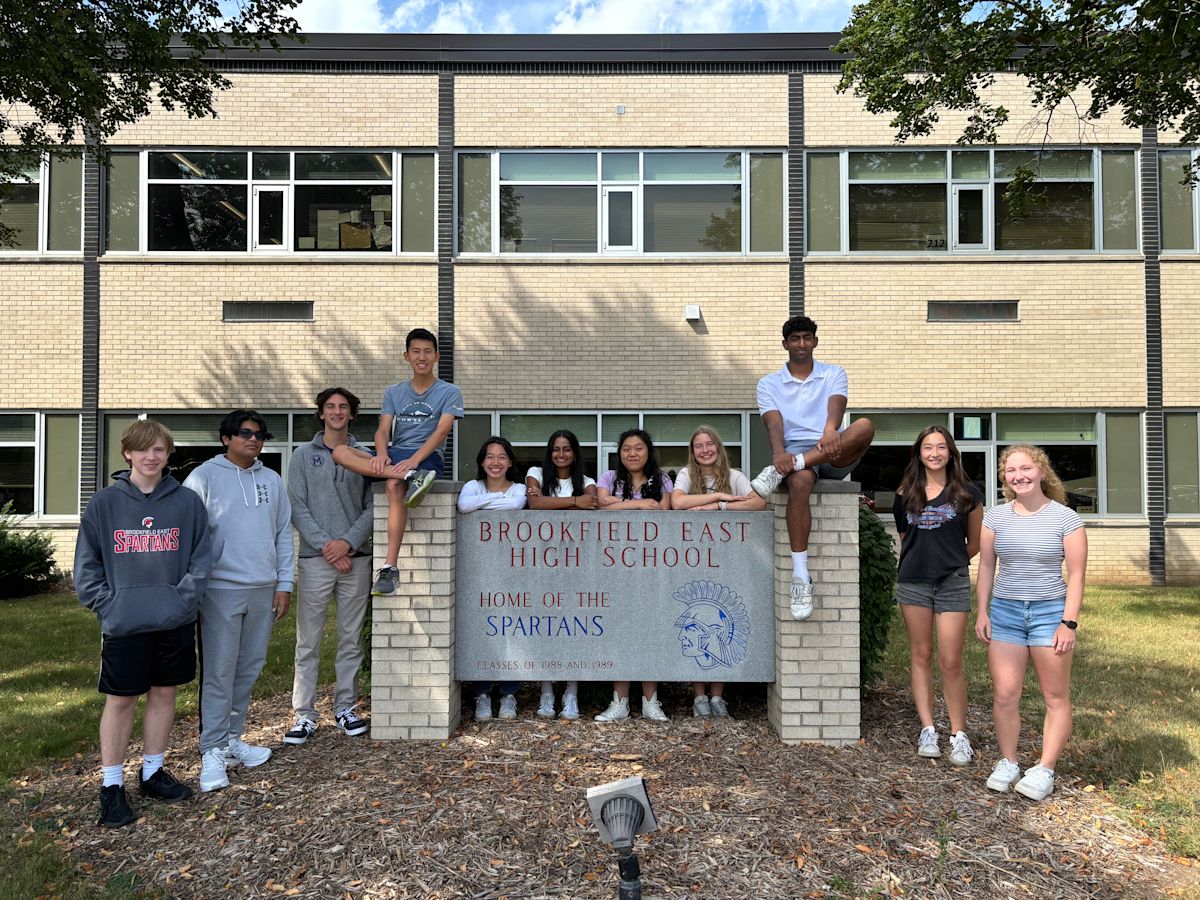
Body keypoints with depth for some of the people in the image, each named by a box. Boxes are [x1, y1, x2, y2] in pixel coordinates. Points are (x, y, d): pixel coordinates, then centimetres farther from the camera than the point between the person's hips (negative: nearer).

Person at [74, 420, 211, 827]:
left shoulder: (187, 502, 0)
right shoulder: (104, 503, -2)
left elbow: (201, 557, 2)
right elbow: (86, 564, 0)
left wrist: (184, 598, -9)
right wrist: (106, 605, -9)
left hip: (175, 621, 2)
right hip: (124, 624, -2)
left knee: (164, 694, 13)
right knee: (120, 701, 6)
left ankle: (153, 772, 30)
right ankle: (111, 786, 20)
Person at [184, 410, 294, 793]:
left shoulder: (272, 481, 12)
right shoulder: (204, 477, -2)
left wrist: (284, 584, 8)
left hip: (263, 590, 5)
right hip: (221, 589, -5)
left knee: (248, 669, 12)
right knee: (218, 673, -2)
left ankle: (232, 737, 25)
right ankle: (213, 750, 7)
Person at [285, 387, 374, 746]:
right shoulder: (303, 456, 6)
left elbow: (372, 508, 3)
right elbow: (297, 508, -1)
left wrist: (348, 542, -12)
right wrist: (326, 546, -11)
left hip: (356, 558, 1)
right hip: (315, 558, -1)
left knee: (351, 639, 9)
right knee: (308, 642, 2)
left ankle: (346, 707, 20)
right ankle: (304, 713, 11)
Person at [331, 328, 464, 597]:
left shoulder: (449, 392, 5)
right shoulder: (394, 392, 18)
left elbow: (441, 431, -9)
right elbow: (383, 429, 6)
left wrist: (413, 460, -24)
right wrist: (382, 453, -18)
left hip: (428, 456, -5)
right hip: (395, 454, 5)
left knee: (394, 486, -38)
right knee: (340, 451, -20)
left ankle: (390, 567, -39)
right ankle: (413, 478, -36)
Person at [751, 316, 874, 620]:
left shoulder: (834, 374, 17)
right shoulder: (769, 383, 15)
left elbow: (836, 406, -6)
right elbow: (773, 423, -3)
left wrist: (831, 429, -32)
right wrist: (778, 452, -28)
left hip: (834, 455, 2)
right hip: (794, 452, -1)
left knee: (865, 426, -31)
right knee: (799, 482, -38)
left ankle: (783, 470, -40)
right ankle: (800, 577, -38)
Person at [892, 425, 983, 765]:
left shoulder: (966, 494, 1)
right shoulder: (906, 493, 5)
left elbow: (974, 544, 11)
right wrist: (923, 558, 11)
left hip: (953, 584, -2)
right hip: (913, 581, 2)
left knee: (950, 662, -3)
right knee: (920, 655, 7)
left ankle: (959, 734, 10)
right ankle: (927, 729, 16)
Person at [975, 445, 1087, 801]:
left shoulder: (1066, 518, -4)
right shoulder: (995, 516, 4)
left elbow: (1076, 574, -5)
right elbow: (986, 567, 9)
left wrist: (1069, 622, -10)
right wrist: (982, 612, 5)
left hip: (1050, 611, -2)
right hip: (1005, 611, 2)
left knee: (1056, 697, 5)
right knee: (1004, 696, 2)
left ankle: (1045, 770, 16)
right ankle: (1007, 763, 18)